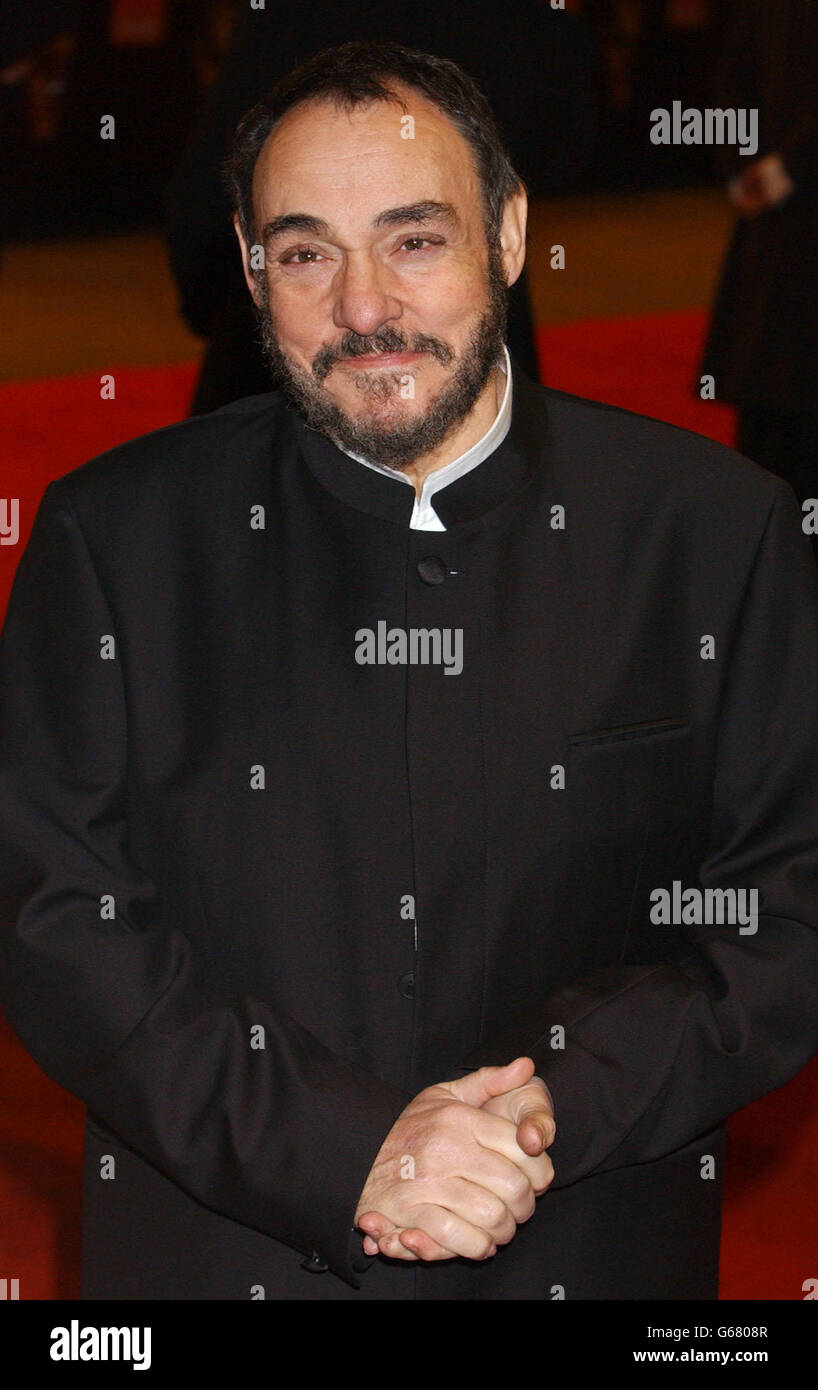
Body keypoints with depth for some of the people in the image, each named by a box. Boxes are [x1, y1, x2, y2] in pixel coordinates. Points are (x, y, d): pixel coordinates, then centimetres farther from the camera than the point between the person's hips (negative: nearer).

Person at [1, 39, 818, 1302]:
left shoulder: (716, 528, -4)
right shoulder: (117, 535, -5)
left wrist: (557, 1106, -19)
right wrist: (343, 1150, -20)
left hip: (594, 1254, 0)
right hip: (217, 1257, 0)